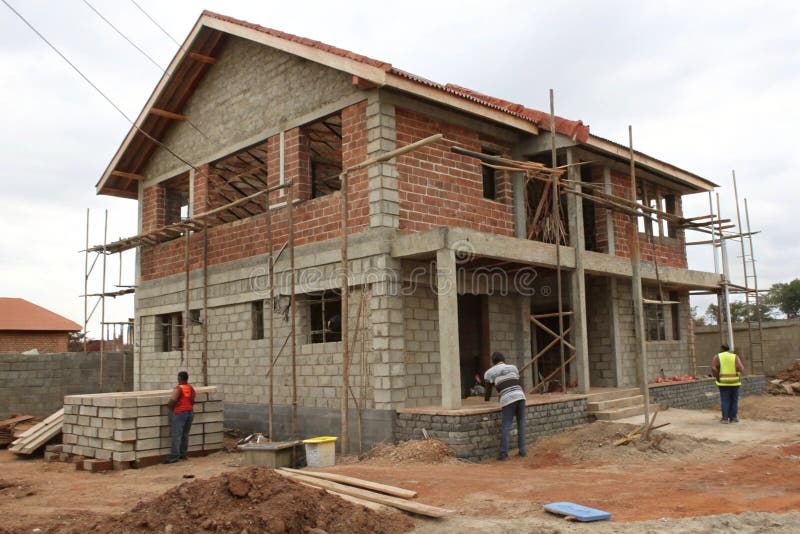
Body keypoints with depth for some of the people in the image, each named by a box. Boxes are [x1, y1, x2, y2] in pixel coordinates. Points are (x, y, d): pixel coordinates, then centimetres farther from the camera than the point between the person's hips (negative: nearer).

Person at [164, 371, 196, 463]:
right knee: (185, 434, 14)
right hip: (190, 412, 7)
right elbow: (192, 401, 8)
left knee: (176, 435, -6)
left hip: (179, 413, -7)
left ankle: (174, 456, -8)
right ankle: (183, 454, 18)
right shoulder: (191, 388, 8)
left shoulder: (178, 388, -14)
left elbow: (173, 400, -24)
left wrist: (170, 406, -6)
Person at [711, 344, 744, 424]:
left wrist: (717, 377, 1)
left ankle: (725, 418, -3)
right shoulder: (735, 357, 1)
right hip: (734, 381, 0)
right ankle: (733, 418, 12)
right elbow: (740, 368, -12)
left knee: (725, 400, 2)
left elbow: (713, 368, -12)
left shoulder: (718, 357, 1)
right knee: (734, 400, 10)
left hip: (723, 382, 0)